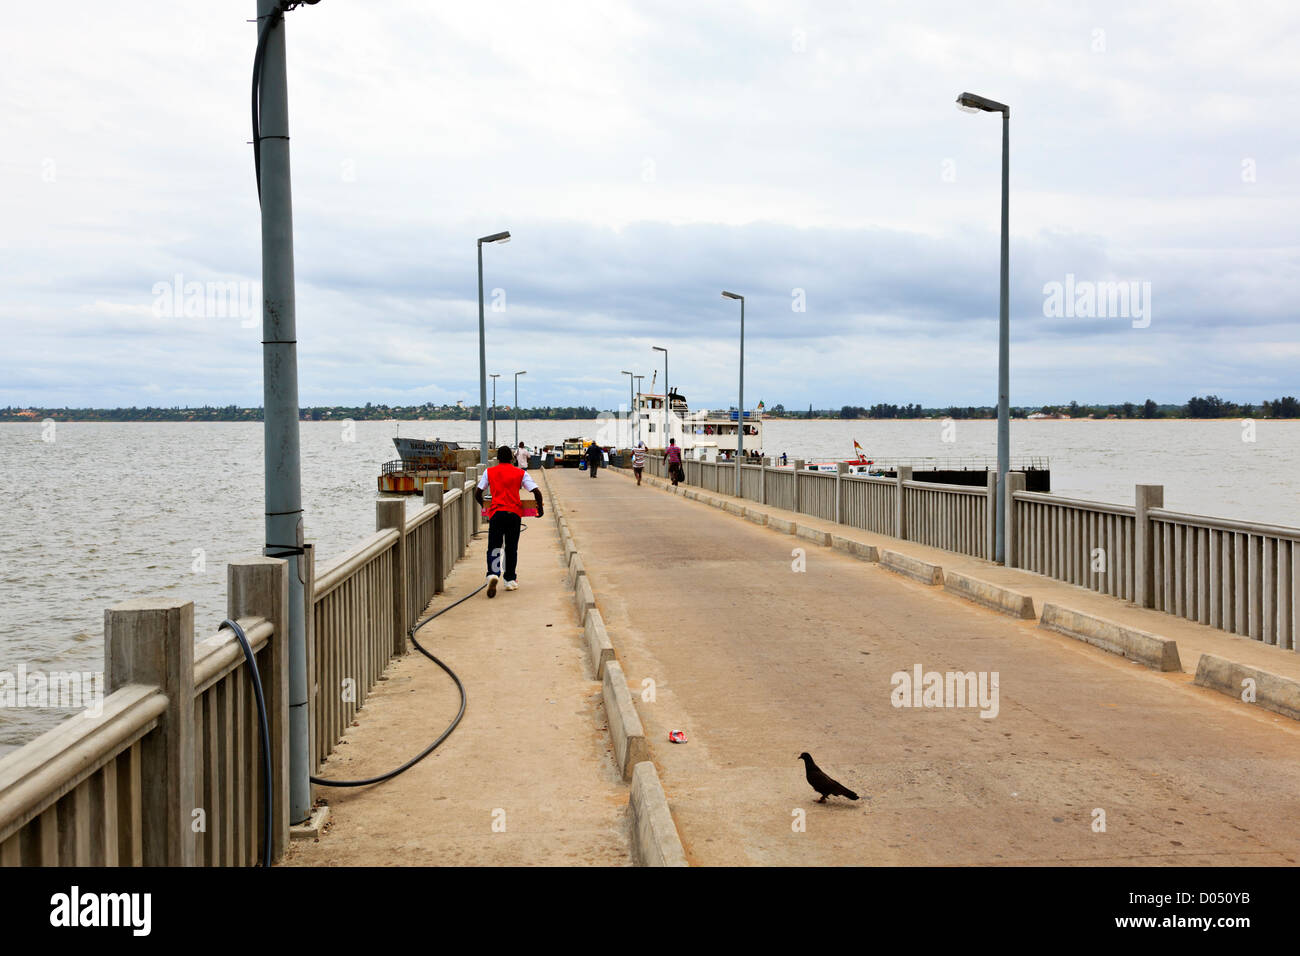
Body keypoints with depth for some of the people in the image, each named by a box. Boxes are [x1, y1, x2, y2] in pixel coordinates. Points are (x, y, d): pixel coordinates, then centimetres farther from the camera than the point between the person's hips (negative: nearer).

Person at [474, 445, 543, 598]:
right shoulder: (520, 473, 7)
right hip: (514, 513, 1)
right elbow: (537, 492, 0)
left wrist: (483, 505, 28)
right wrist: (540, 508, 15)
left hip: (496, 512, 0)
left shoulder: (489, 472, 8)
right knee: (511, 548, 11)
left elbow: (477, 493, 8)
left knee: (494, 547, 1)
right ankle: (511, 580, 15)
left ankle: (493, 574, -24)